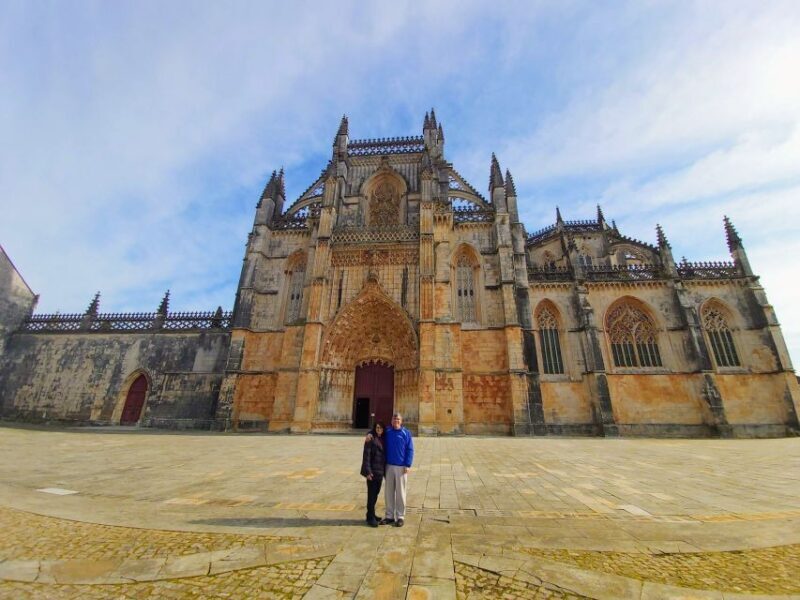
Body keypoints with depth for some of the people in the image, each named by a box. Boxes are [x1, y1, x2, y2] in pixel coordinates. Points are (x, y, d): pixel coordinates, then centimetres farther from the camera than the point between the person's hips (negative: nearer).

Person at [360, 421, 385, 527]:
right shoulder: (371, 439, -12)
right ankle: (370, 517, 11)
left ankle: (371, 514, 29)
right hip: (372, 471, -7)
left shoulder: (383, 440, 8)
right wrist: (368, 471, -19)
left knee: (376, 493, 15)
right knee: (371, 494, 0)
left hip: (380, 471, 7)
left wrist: (384, 470, 14)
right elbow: (366, 455, -15)